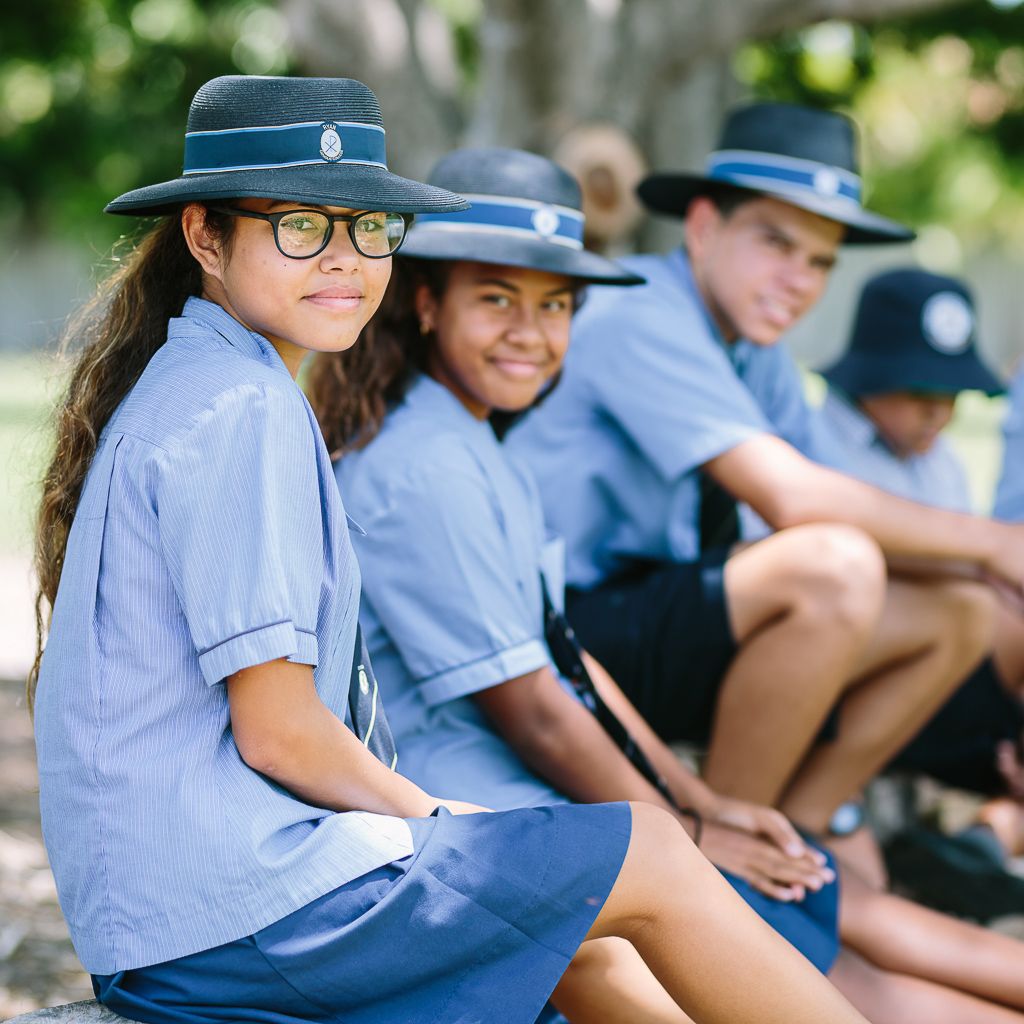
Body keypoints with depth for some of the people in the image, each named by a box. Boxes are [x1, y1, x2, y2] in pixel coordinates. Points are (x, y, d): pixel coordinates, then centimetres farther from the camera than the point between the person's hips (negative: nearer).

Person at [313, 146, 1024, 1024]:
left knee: (844, 909, 6)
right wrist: (683, 835, -4)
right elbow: (528, 711, -17)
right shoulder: (426, 473, -19)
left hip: (549, 793, 10)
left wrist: (704, 803, 12)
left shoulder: (477, 452, 13)